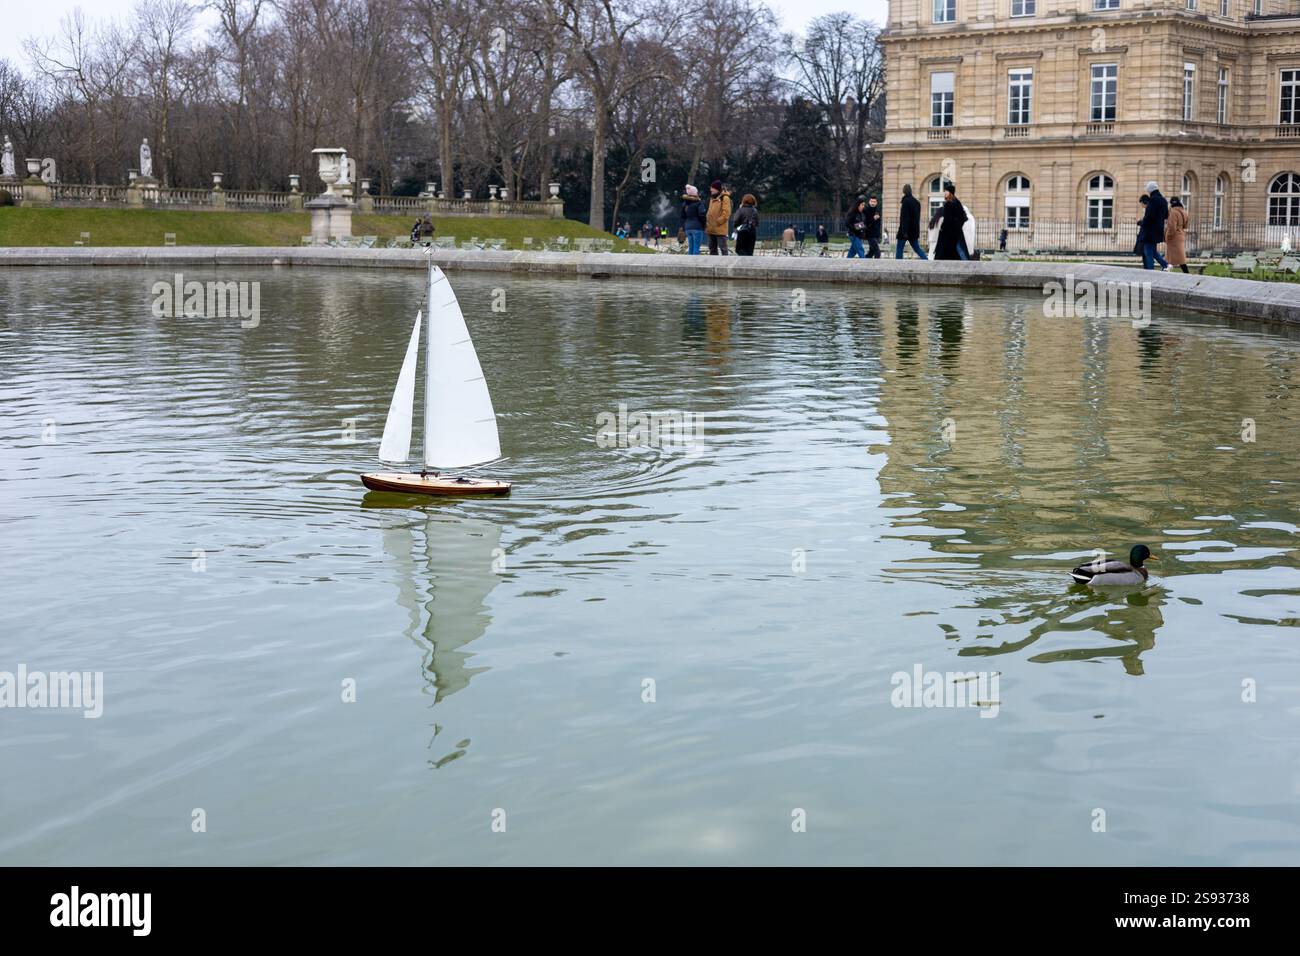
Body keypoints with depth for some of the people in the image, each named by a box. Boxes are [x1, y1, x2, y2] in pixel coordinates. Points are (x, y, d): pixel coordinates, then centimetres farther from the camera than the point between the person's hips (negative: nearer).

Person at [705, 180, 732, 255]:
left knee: (722, 248, -9)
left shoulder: (724, 198, -8)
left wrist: (717, 222, -16)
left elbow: (726, 213, -15)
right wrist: (708, 222, 11)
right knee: (712, 247, 13)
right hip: (712, 229, 9)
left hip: (720, 229, -9)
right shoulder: (712, 198, 17)